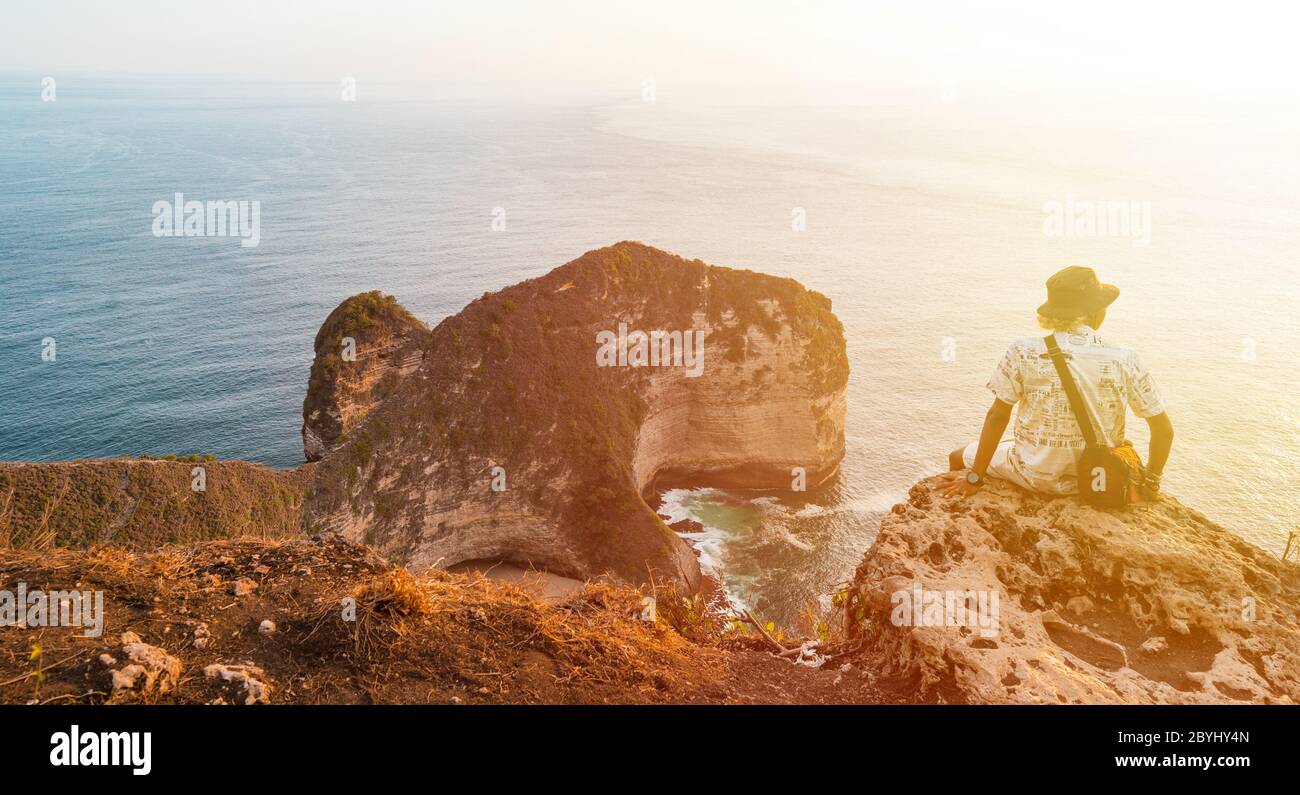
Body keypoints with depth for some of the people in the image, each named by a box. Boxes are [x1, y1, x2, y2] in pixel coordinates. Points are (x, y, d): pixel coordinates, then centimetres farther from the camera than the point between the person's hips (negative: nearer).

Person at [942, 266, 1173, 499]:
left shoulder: (1024, 353, -17)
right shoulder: (1124, 361, -12)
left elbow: (997, 416, -12)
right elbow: (1164, 429, -7)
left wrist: (974, 478, -4)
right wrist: (1150, 483, 9)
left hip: (1035, 476, -3)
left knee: (958, 458, 23)